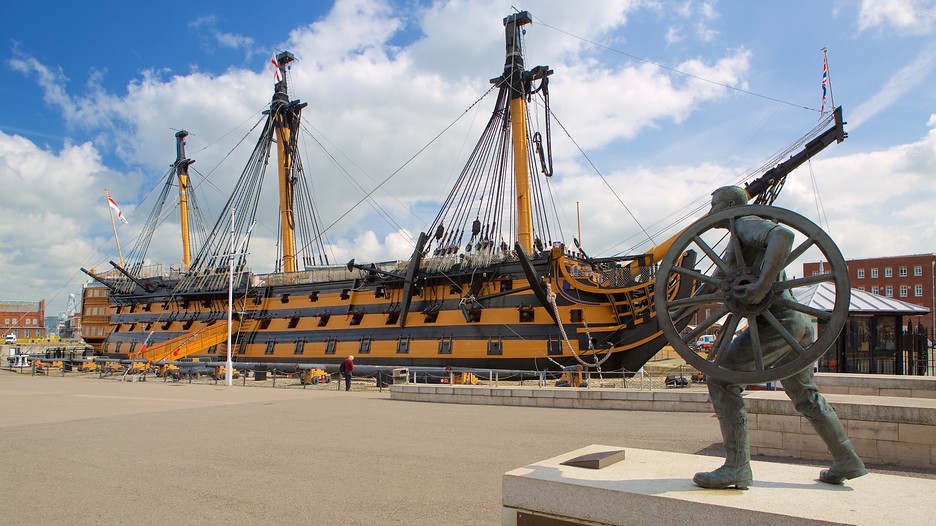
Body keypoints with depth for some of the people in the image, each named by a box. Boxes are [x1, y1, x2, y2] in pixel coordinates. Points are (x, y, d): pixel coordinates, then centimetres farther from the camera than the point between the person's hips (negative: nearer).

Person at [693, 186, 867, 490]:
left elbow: (783, 234, -26)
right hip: (797, 323, 11)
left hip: (777, 321, -11)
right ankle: (847, 461, 29)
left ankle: (736, 467, -10)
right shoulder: (736, 243, 25)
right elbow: (713, 285, 28)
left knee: (721, 380, -10)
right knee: (805, 396, 21)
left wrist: (762, 284, -30)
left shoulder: (746, 223, -5)